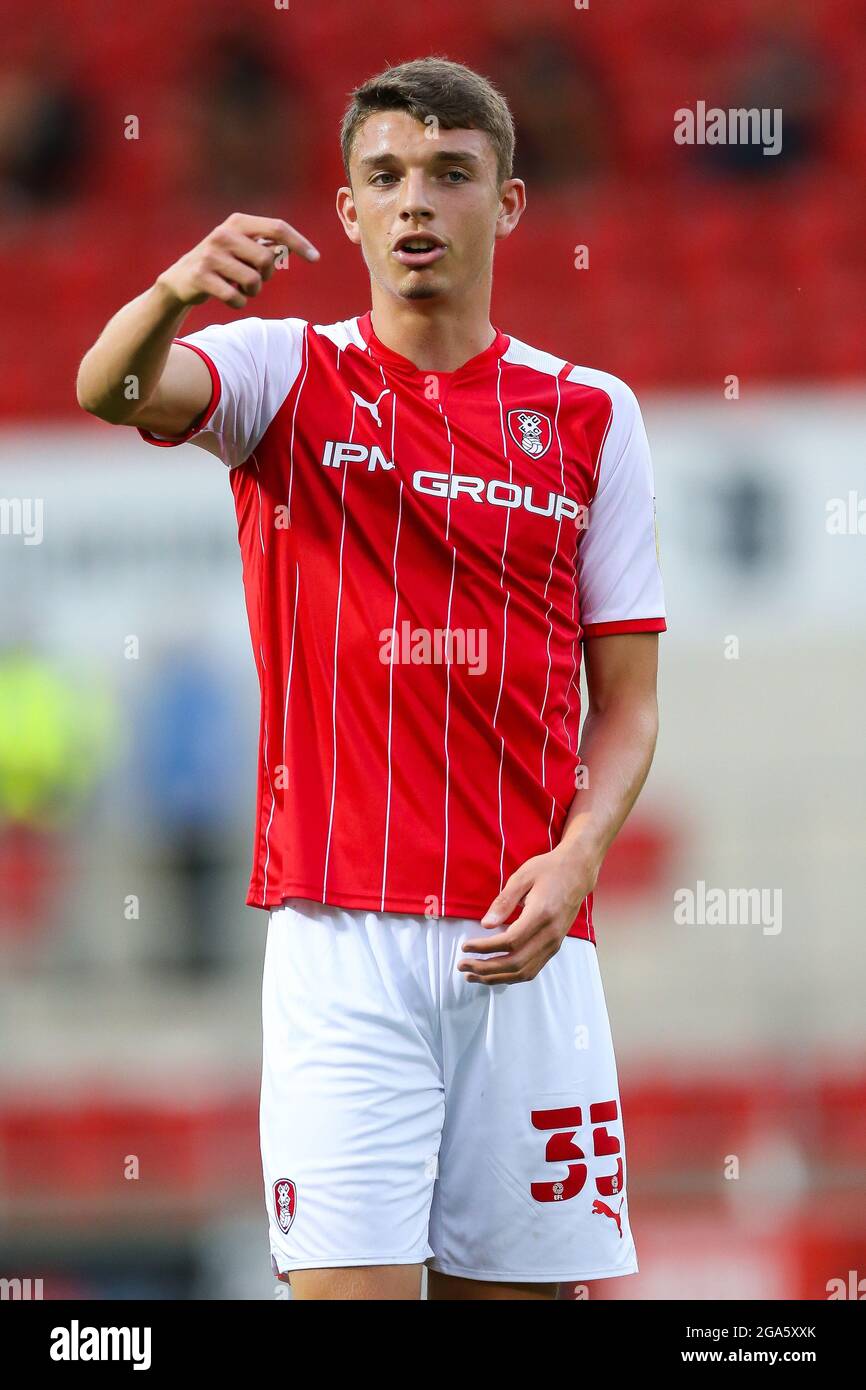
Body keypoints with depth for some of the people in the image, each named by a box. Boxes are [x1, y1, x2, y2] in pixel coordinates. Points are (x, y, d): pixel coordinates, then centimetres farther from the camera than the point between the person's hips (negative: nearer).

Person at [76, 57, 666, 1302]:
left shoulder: (590, 416, 10)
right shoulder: (288, 377, 6)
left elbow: (628, 699, 10)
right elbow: (112, 389, -16)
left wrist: (577, 853, -10)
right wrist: (176, 289, -38)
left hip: (524, 940, 2)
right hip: (340, 927, -2)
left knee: (515, 1283, 2)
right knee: (349, 1279, -12)